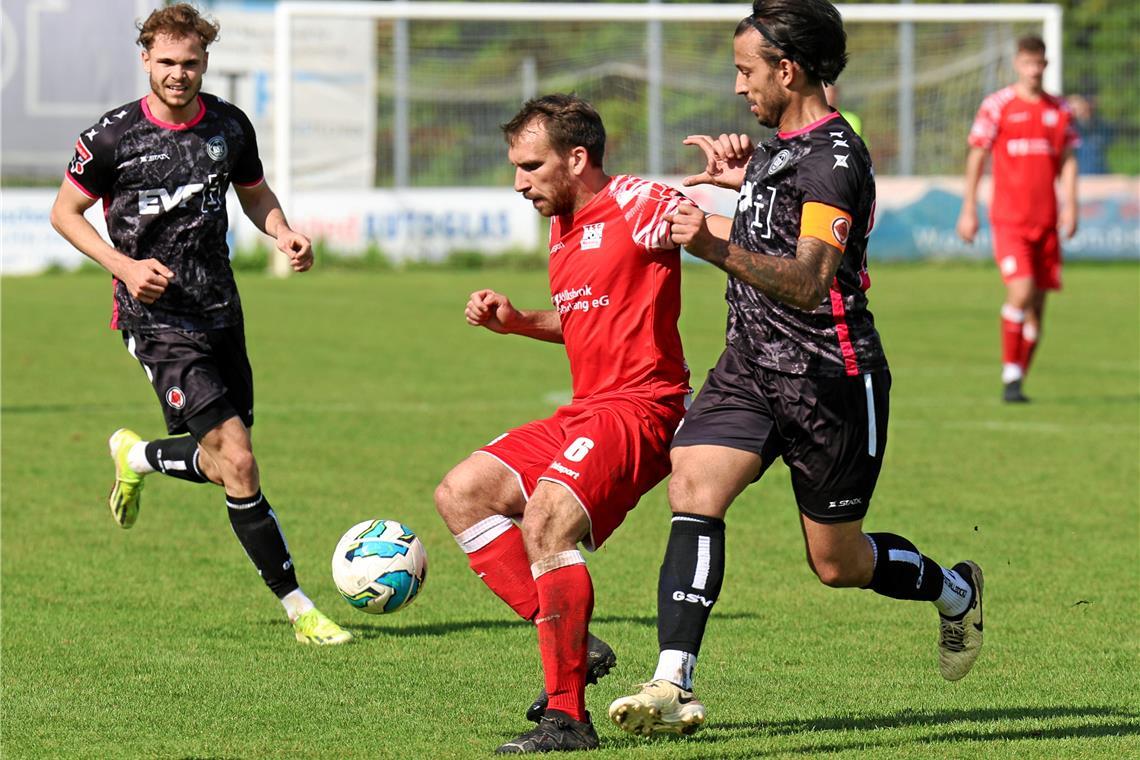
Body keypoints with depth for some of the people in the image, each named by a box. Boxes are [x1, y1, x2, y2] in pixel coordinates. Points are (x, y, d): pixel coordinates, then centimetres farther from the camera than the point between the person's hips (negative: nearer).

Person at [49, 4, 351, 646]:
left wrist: (283, 232, -2)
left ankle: (137, 456, 44)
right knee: (237, 461, -15)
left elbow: (255, 192, 19)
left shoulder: (229, 127, 3)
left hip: (221, 312, 6)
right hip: (157, 320, -6)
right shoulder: (114, 137, -10)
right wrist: (123, 264, -14)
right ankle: (299, 609, -8)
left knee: (224, 462, 12)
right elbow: (65, 212, 1)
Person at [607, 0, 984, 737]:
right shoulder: (778, 147, 12)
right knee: (694, 487, -18)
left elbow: (807, 283, -31)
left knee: (838, 563, 6)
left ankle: (956, 592, 39)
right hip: (751, 365, 8)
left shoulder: (834, 159, -17)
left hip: (829, 375, -8)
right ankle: (674, 687, -26)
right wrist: (739, 180, 23)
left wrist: (718, 249, -45)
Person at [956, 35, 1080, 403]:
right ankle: (1010, 376, -9)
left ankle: (1018, 379, 15)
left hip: (1045, 220, 4)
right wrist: (969, 210, 0)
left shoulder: (1059, 110, 10)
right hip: (1009, 218, -4)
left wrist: (1070, 206, -2)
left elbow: (1067, 161, 11)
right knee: (1021, 290, -19)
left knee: (1037, 304, 5)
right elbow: (976, 156, 3)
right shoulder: (997, 106, -1)